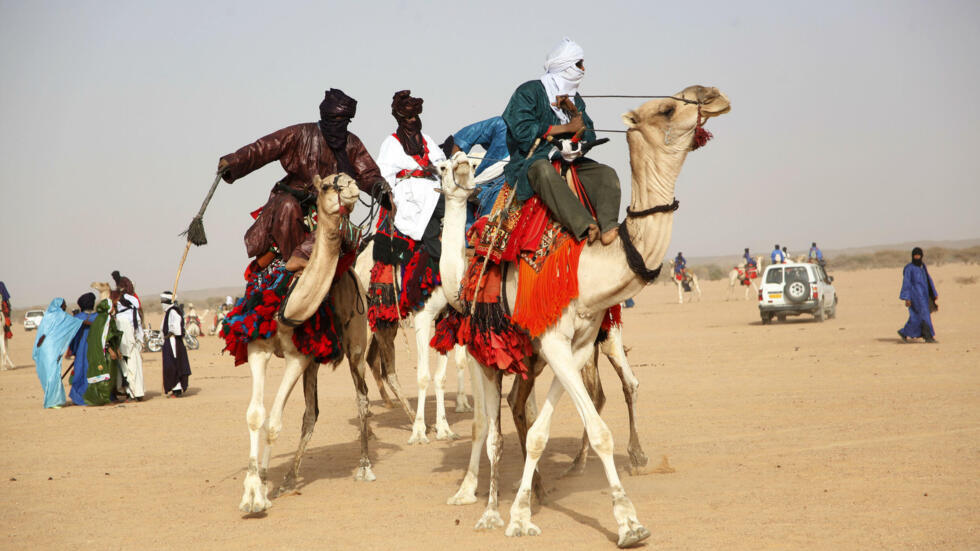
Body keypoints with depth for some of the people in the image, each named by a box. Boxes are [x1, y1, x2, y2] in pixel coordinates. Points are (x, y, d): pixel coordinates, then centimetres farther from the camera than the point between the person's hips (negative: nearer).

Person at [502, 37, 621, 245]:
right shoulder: (529, 92, -1)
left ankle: (608, 228, -39)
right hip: (531, 160, -6)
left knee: (606, 173, -17)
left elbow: (589, 138, 15)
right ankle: (585, 227, -54)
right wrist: (567, 127, -7)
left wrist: (576, 113, -5)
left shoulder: (575, 98, 20)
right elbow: (523, 131, -15)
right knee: (544, 171, -40)